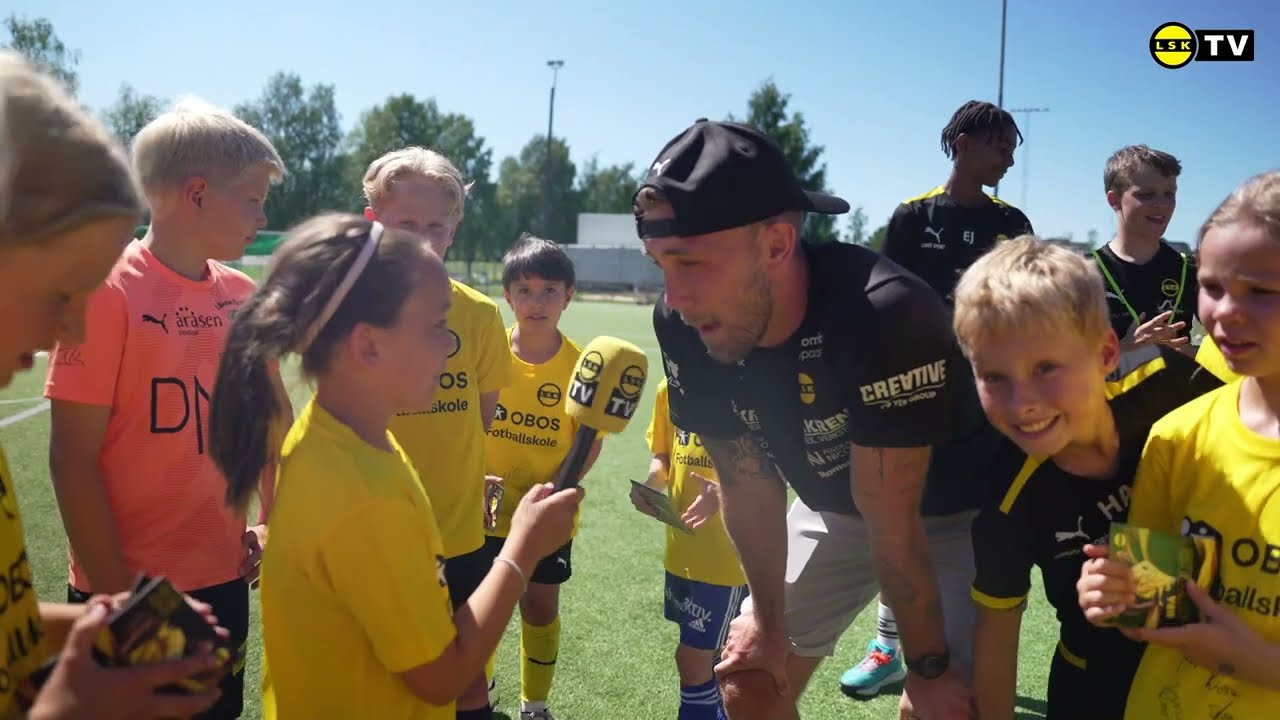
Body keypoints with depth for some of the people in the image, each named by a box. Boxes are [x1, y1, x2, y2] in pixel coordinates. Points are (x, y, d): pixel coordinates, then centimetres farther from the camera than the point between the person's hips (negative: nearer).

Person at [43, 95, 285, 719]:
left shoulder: (243, 296, 2)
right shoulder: (107, 294, -15)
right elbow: (72, 463, -13)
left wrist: (268, 521, 3)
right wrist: (116, 596, -11)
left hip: (223, 579, 5)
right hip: (127, 592, -5)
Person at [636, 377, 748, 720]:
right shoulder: (668, 388, 1)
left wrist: (725, 491, -32)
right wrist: (651, 485, -9)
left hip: (728, 552, -6)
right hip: (682, 547, 6)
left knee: (692, 656, -1)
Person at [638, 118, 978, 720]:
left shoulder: (885, 316, -39)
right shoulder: (683, 326, -23)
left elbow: (892, 523, -29)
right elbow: (748, 482, -8)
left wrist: (928, 666, -15)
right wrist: (767, 615, 1)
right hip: (832, 506, 5)